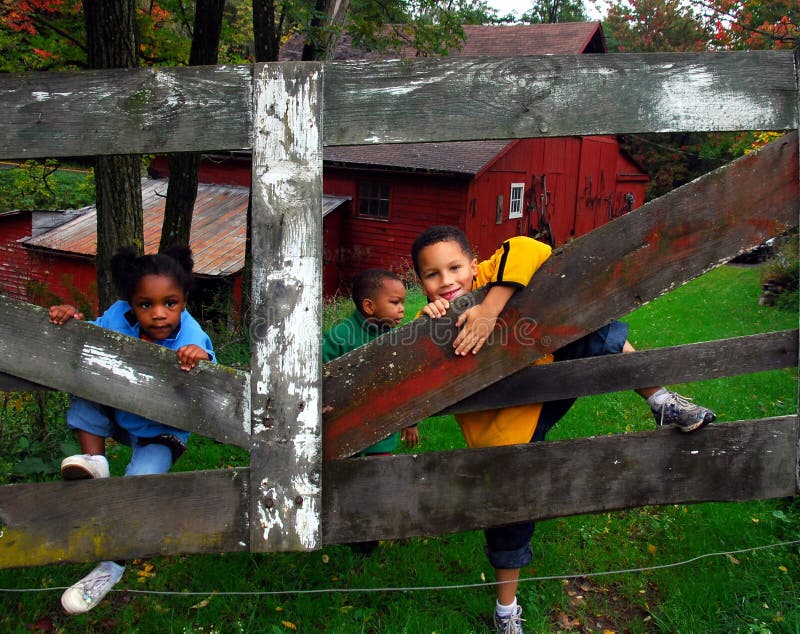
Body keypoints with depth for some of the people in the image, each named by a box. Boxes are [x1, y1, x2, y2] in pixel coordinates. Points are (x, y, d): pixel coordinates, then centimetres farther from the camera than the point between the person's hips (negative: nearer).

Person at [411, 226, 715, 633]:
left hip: (547, 376, 1)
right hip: (505, 429, 0)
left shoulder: (486, 281, -16)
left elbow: (525, 251, -33)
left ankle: (662, 403, 7)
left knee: (601, 335, -15)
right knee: (511, 512, 13)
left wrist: (491, 309, -41)